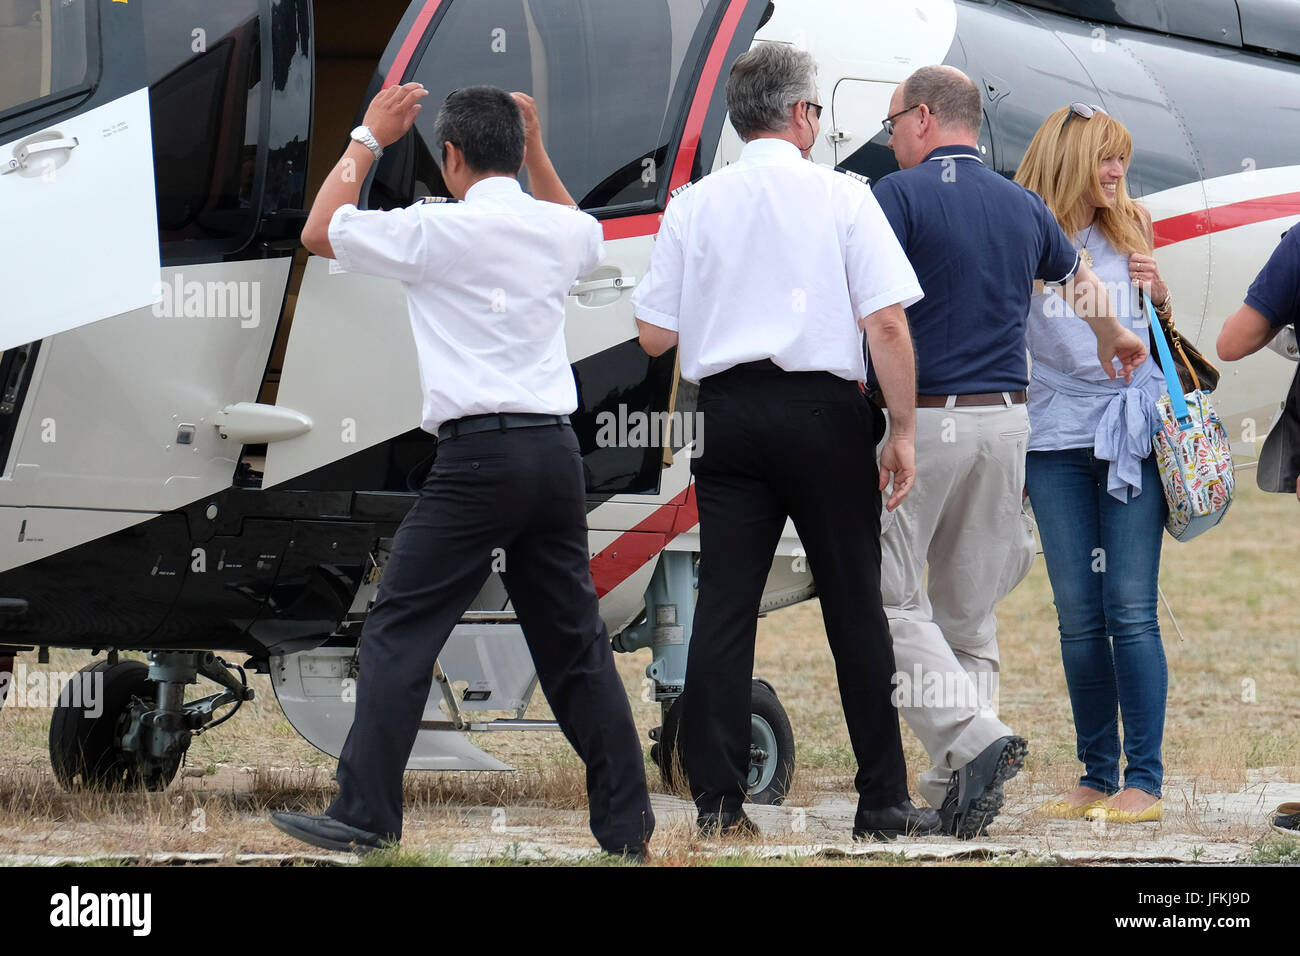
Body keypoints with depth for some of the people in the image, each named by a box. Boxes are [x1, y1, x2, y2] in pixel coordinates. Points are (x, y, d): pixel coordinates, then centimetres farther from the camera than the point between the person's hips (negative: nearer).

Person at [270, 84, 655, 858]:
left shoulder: (437, 231, -6)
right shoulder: (560, 230, 11)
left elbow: (320, 231, 8)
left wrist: (369, 139, 18)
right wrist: (536, 152, 37)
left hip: (478, 453, -6)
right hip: (557, 449, 6)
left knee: (400, 633, -2)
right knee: (574, 639, 11)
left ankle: (365, 816, -8)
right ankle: (627, 824, 11)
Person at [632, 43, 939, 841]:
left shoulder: (694, 206, 5)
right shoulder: (842, 198, -2)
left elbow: (655, 336, 5)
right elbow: (887, 324, -8)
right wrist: (904, 431, -2)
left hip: (729, 412, 2)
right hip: (824, 411, -2)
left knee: (725, 603, 3)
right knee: (853, 604, 5)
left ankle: (717, 798, -2)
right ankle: (883, 799, 7)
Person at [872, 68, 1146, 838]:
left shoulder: (902, 195, -7)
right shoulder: (1022, 206, 13)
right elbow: (1078, 281, 32)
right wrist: (1114, 341, 51)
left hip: (920, 420, -6)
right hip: (1005, 421, 6)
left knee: (892, 600, -1)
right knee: (971, 614, 11)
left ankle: (975, 740, -18)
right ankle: (953, 793, 6)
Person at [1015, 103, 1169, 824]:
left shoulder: (1130, 229, 11)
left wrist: (1159, 295, 1)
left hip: (1132, 432, 0)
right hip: (1057, 439, 0)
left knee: (1130, 610, -6)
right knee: (1078, 618, 3)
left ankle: (1144, 781, -4)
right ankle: (1097, 777, 12)